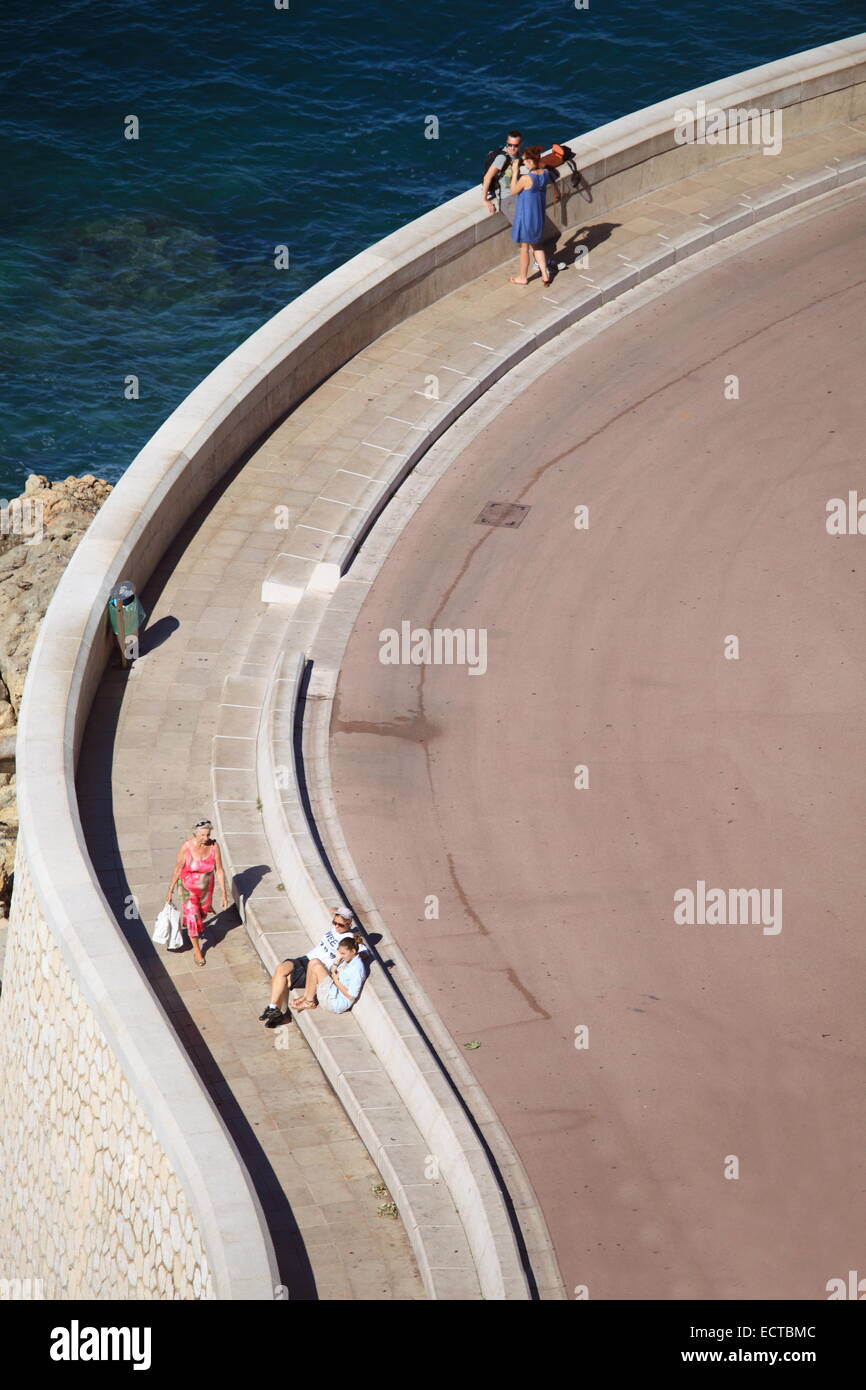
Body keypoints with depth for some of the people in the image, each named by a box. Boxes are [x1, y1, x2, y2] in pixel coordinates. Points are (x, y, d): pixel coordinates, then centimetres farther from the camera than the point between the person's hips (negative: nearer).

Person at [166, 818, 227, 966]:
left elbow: (219, 871, -11)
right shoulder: (186, 847, -25)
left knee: (201, 914, 24)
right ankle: (197, 952, 19)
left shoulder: (214, 846, -19)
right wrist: (170, 890, -4)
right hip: (189, 888, -3)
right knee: (193, 918, 1)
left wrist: (224, 894, -10)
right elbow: (177, 869, -13)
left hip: (206, 888, 3)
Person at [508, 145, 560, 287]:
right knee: (537, 245, 25)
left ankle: (523, 277, 30)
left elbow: (513, 191, -13)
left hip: (525, 216, -6)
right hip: (539, 215, 6)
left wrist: (515, 173, -11)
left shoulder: (525, 179, -30)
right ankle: (545, 274, 26)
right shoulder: (545, 173, -8)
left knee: (524, 247, 13)